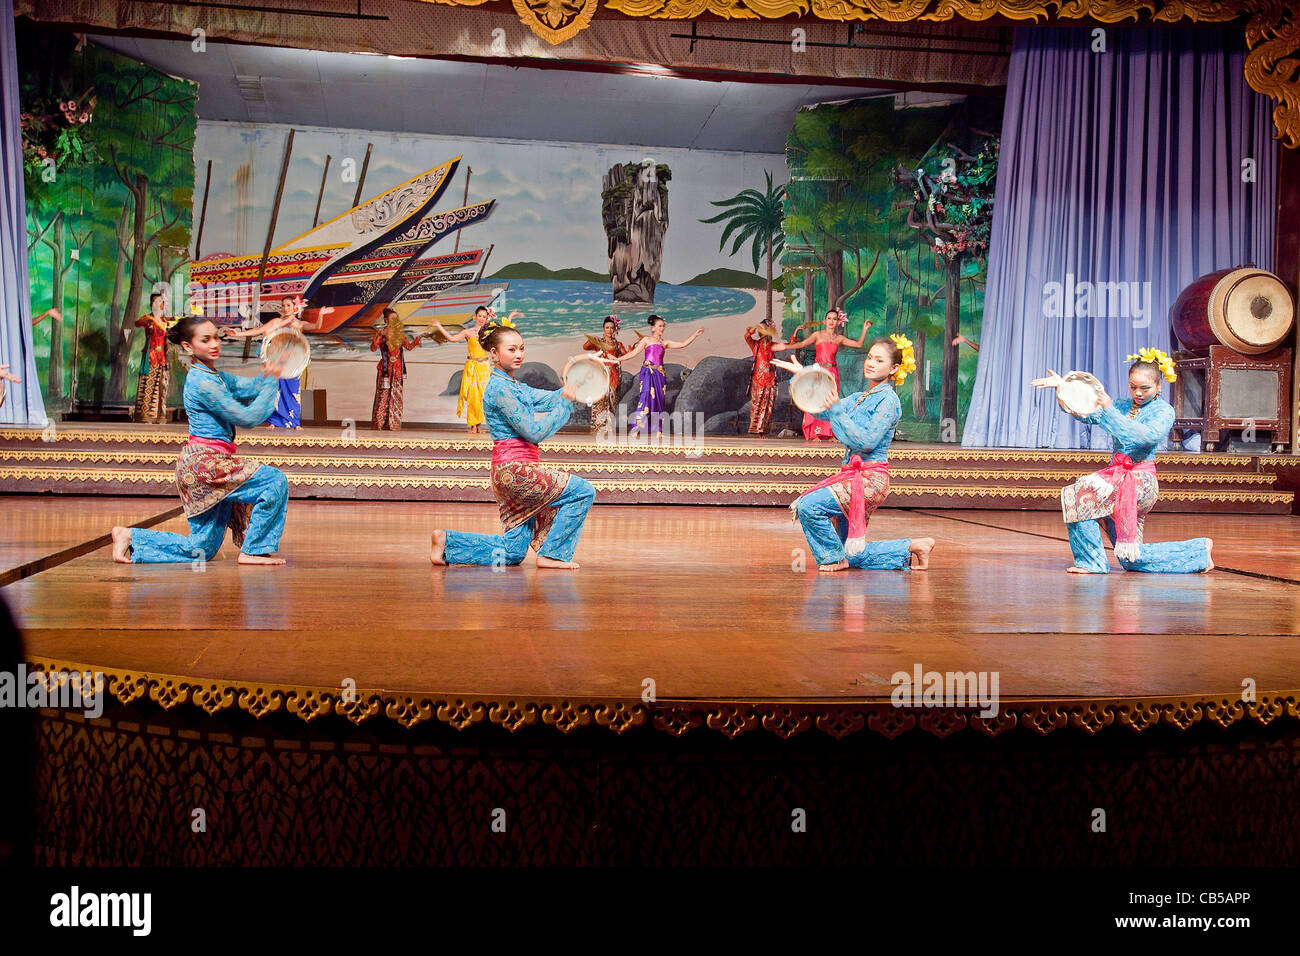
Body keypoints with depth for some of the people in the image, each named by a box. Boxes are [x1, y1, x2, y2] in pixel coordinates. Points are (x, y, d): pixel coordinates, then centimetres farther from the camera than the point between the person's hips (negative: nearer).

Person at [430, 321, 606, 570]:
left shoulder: (514, 386, 18)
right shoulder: (500, 388, -12)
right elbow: (535, 432, -14)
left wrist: (569, 385, -4)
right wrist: (565, 403, -10)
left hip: (510, 473, 10)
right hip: (515, 469, -10)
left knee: (512, 553, 12)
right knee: (583, 491, -9)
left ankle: (447, 542, 16)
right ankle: (551, 554, -3)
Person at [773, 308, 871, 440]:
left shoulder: (840, 338, 12)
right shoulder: (818, 335, 5)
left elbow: (859, 344, 9)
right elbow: (802, 344, -4)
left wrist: (865, 329, 4)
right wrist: (786, 346, -15)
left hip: (832, 373, 3)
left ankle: (830, 434, 3)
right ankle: (815, 434, -9)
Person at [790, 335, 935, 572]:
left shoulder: (888, 400, -10)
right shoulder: (859, 398, 16)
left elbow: (867, 441, -20)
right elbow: (821, 411, 16)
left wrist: (838, 410, -19)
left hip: (870, 478, -9)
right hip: (852, 474, 9)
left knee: (809, 505, -22)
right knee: (853, 556, 10)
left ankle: (835, 557, -3)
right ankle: (912, 548, 21)